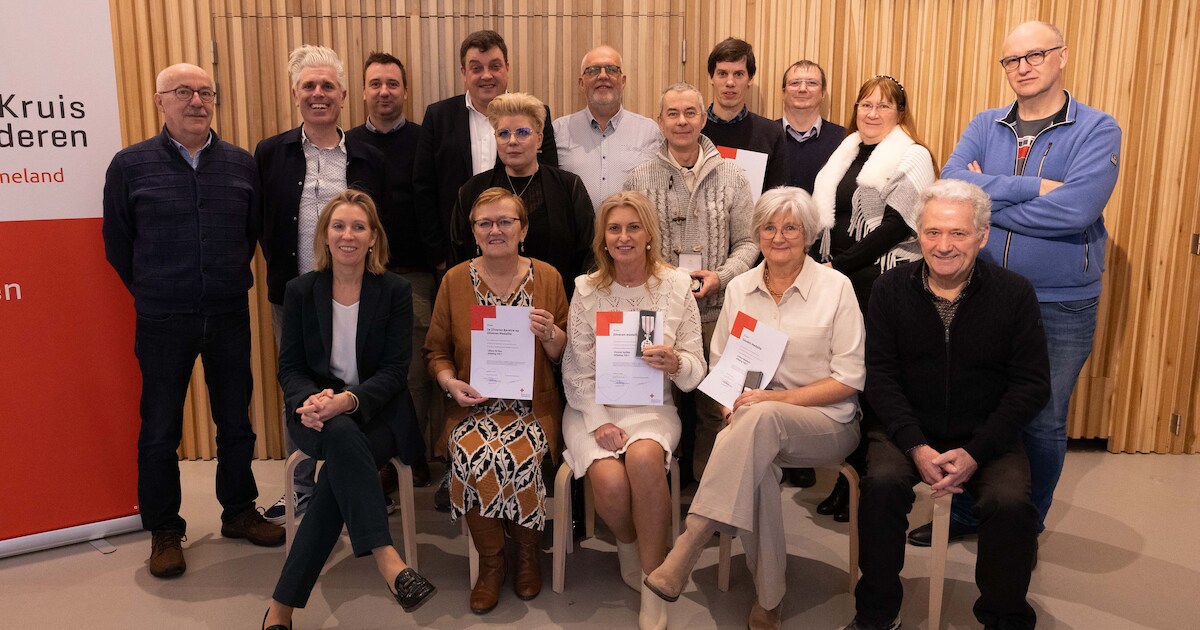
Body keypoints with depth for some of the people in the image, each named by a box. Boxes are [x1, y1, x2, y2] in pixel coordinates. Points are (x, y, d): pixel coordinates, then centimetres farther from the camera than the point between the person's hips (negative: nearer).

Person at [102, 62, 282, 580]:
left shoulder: (241, 163, 3)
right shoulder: (131, 164, -3)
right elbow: (117, 242, 5)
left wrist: (229, 281, 12)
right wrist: (153, 293, 9)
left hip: (230, 316, 2)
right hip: (163, 322, -2)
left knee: (236, 419, 12)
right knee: (160, 429, 6)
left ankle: (239, 511, 29)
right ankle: (164, 531, 22)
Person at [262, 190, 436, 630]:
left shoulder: (395, 291, 0)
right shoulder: (301, 291, 5)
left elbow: (395, 370, -6)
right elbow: (289, 367, 4)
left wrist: (347, 400, -25)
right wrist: (310, 400, -20)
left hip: (375, 413, 0)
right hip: (316, 413, 1)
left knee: (338, 472, -31)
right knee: (341, 435, -36)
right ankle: (386, 559, -40)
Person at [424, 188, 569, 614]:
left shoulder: (546, 277, 6)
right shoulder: (456, 280, 6)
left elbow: (564, 356, 9)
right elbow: (436, 349, 12)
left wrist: (550, 334, -13)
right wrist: (450, 382, -8)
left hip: (531, 405, -1)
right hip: (474, 405, 1)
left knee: (517, 456, -30)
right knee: (471, 457, -29)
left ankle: (527, 550, 3)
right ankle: (491, 562, -3)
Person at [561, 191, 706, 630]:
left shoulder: (676, 285, 0)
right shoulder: (586, 289, -1)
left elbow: (695, 372, 0)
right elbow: (577, 371, -2)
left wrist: (675, 363, -23)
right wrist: (599, 422, -16)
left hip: (652, 406, 0)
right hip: (593, 408, 0)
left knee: (644, 458, -32)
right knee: (609, 479, -28)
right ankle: (628, 546, 8)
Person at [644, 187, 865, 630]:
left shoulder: (835, 287, -2)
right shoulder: (739, 289, 9)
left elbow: (850, 378, -4)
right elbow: (719, 365, 12)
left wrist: (780, 398, -16)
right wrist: (732, 403, -11)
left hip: (825, 423, -2)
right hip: (752, 422, 3)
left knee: (761, 418, -37)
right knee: (754, 462, -34)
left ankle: (689, 545, -36)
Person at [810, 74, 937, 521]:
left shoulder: (913, 157, -1)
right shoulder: (845, 152, 18)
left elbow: (896, 226, -11)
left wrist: (841, 265, -12)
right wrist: (825, 262, 2)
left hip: (884, 279, -6)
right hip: (838, 278, 6)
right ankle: (847, 476, 17)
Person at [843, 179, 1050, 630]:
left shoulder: (1015, 294, -3)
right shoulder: (892, 289, 0)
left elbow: (1032, 385, -4)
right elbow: (881, 375, -2)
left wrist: (975, 452, -14)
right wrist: (916, 447, -15)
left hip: (987, 439, 0)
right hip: (908, 431, 1)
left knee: (1010, 503, -27)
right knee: (881, 484, -27)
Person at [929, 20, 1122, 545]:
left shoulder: (1097, 130, -6)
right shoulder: (985, 127, 4)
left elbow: (1076, 208, -23)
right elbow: (951, 185, -13)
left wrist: (988, 197, -15)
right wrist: (1033, 187, -20)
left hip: (1061, 308, -3)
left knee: (1042, 423, 10)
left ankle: (1026, 525, 30)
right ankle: (964, 513, 31)